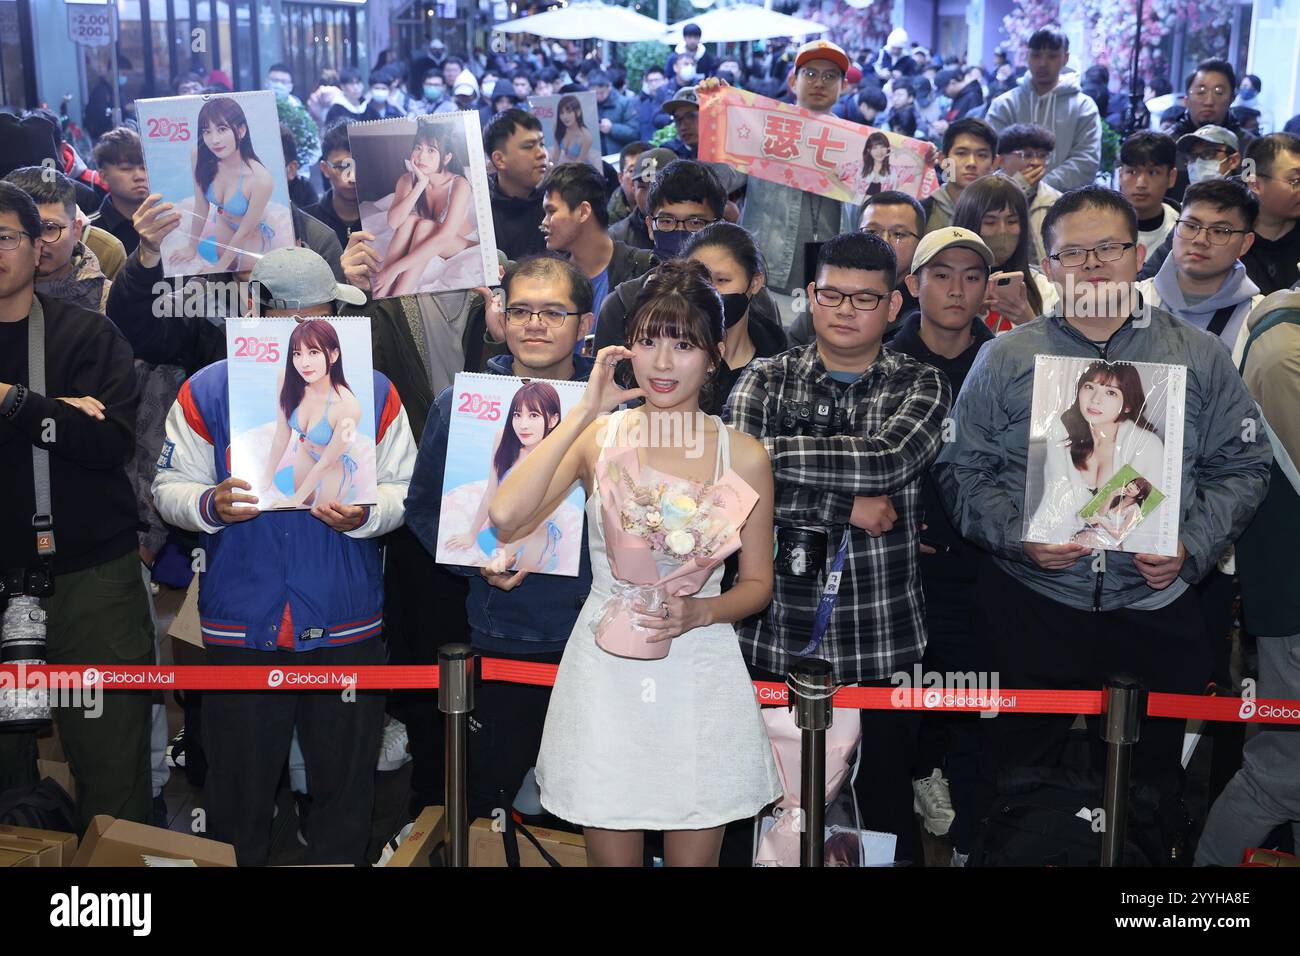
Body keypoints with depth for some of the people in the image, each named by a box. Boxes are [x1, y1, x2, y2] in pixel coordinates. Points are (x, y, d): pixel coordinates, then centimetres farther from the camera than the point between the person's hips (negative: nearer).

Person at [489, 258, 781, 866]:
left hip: (700, 673, 0)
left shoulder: (744, 457, -2)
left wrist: (701, 611, -14)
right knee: (611, 857, 12)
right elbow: (506, 516, -20)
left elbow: (758, 582, 7)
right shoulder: (598, 438, -3)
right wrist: (584, 412, -17)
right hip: (606, 672, 0)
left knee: (693, 857, 11)